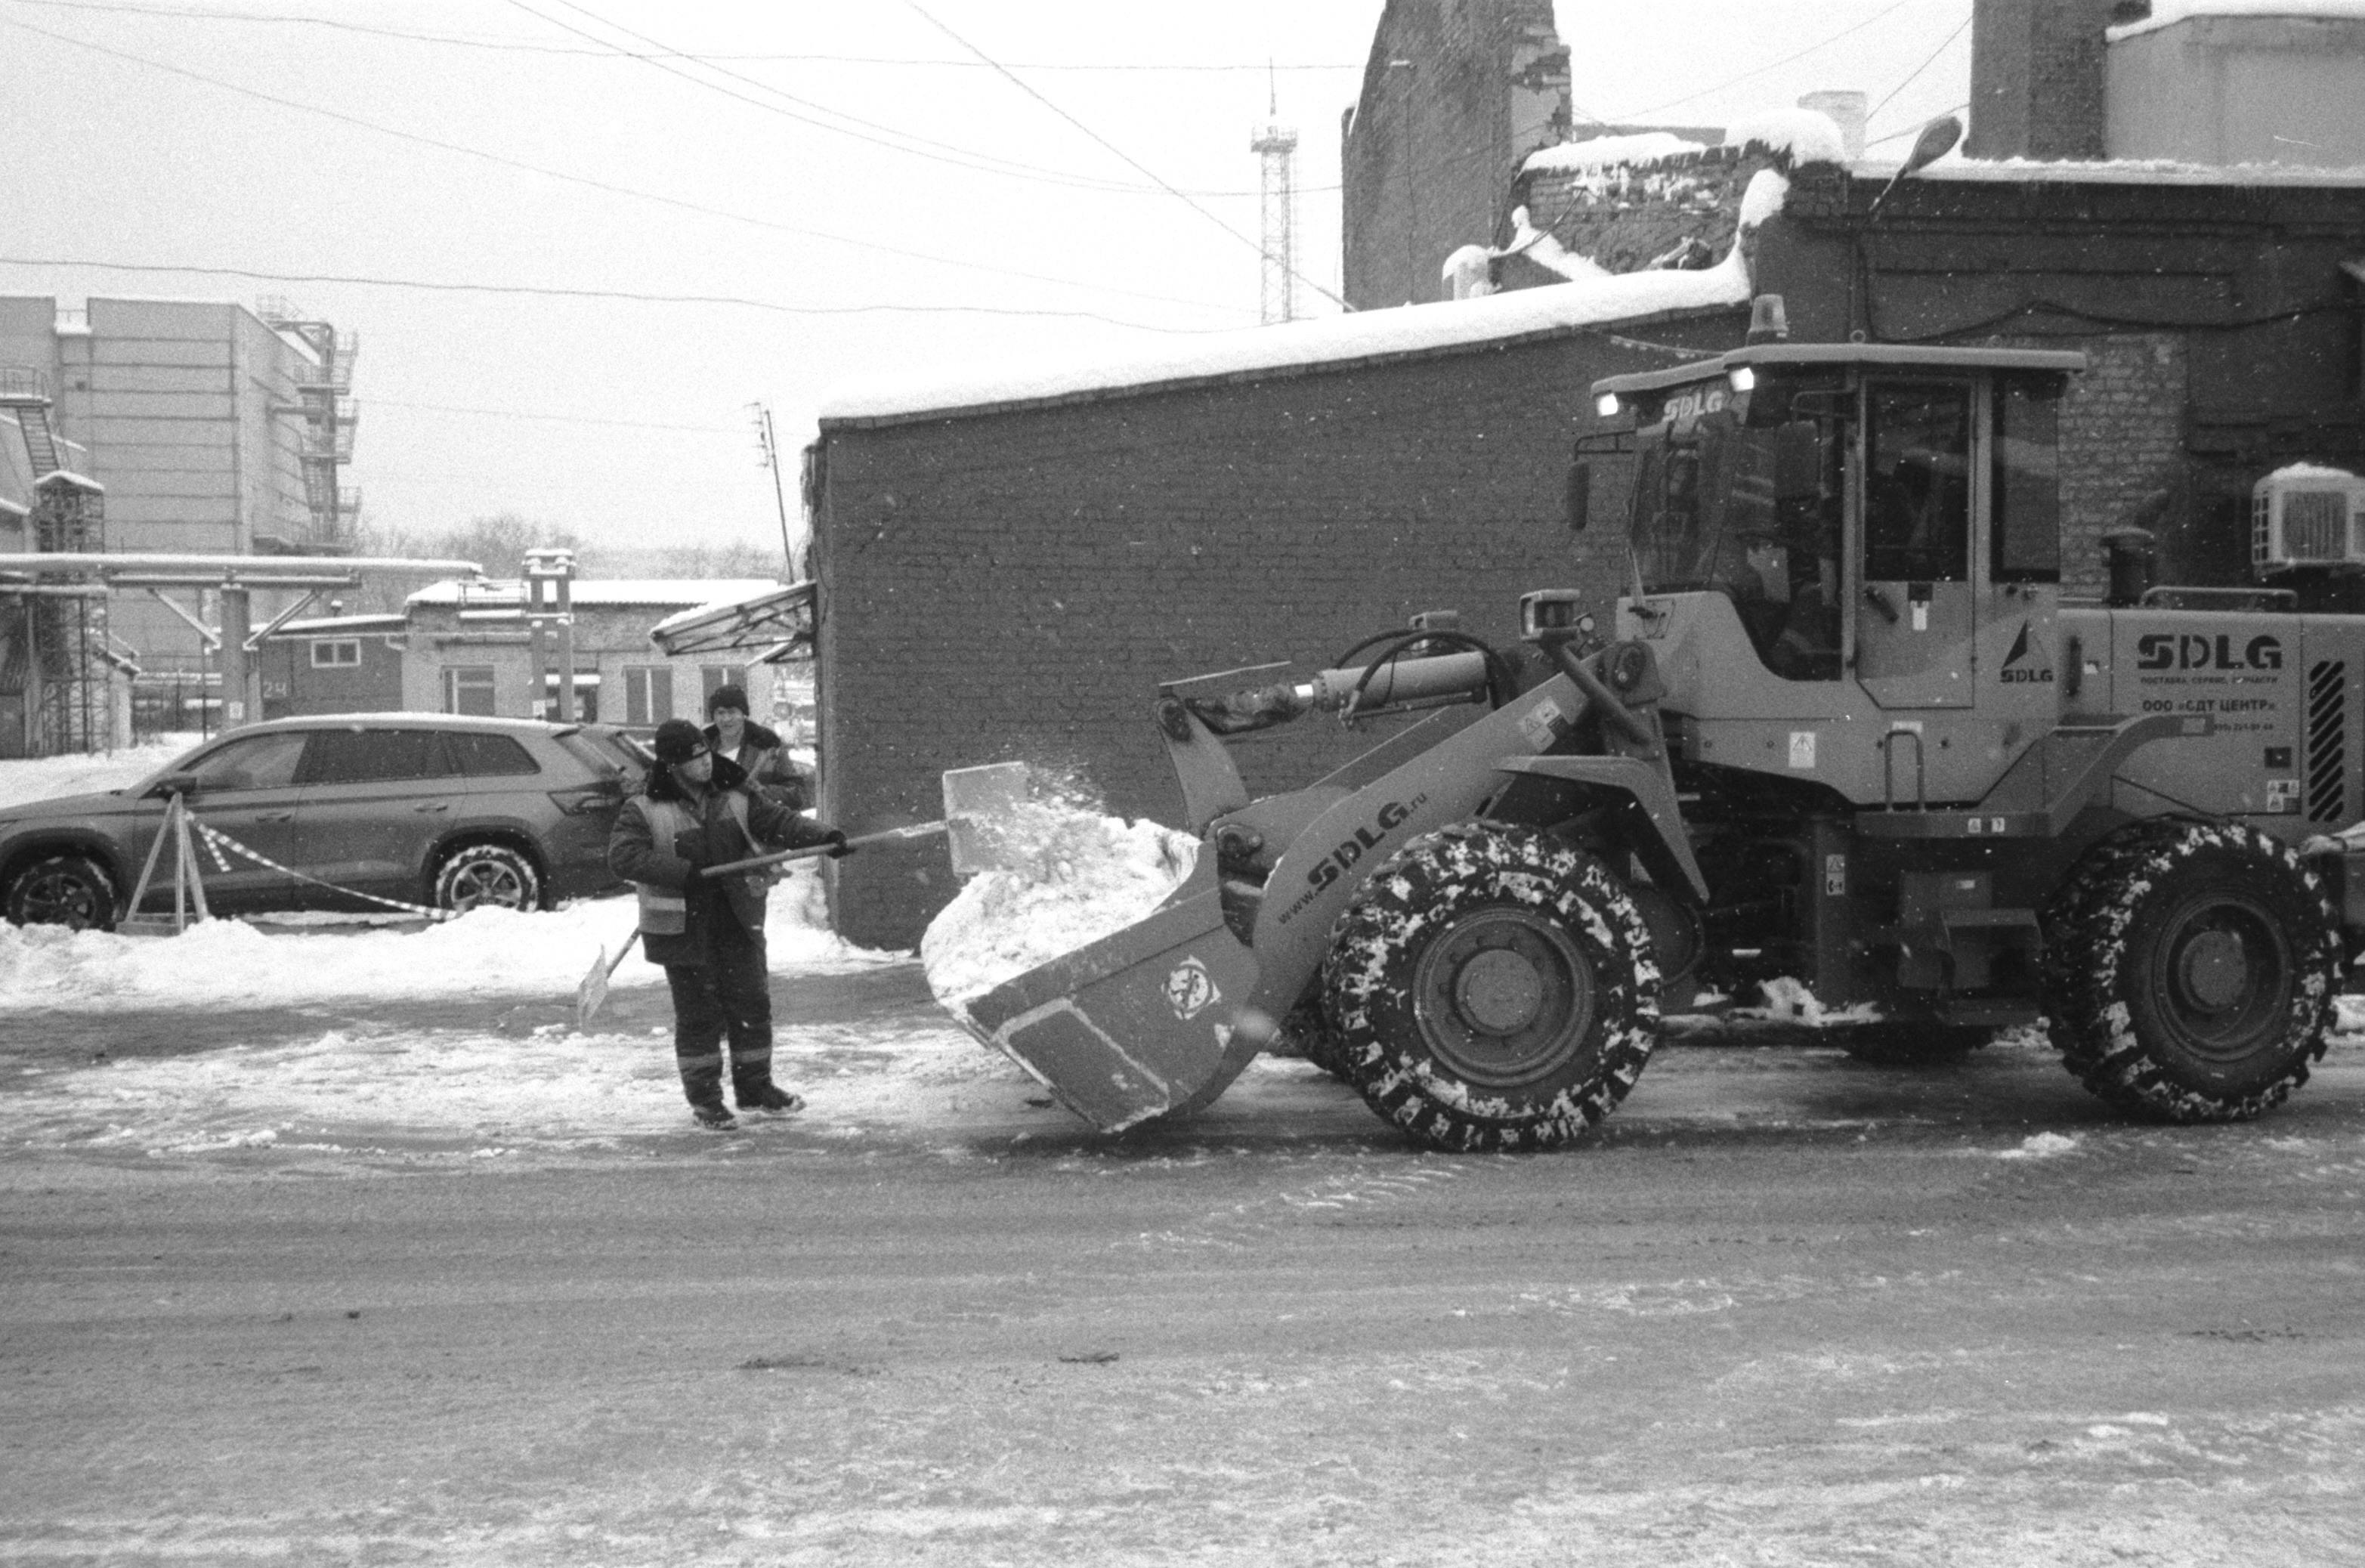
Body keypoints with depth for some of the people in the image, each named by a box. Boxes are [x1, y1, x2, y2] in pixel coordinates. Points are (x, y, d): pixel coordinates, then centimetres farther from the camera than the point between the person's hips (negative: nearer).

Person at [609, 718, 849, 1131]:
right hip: (684, 929, -5)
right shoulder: (644, 810, -9)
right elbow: (623, 857, -18)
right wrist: (682, 870, -24)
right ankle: (705, 1099, 14)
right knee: (699, 1014, 1)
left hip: (738, 922, 5)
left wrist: (822, 836, -14)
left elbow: (778, 822, 3)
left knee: (752, 1004, 11)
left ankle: (755, 1088, 27)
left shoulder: (734, 798, 6)